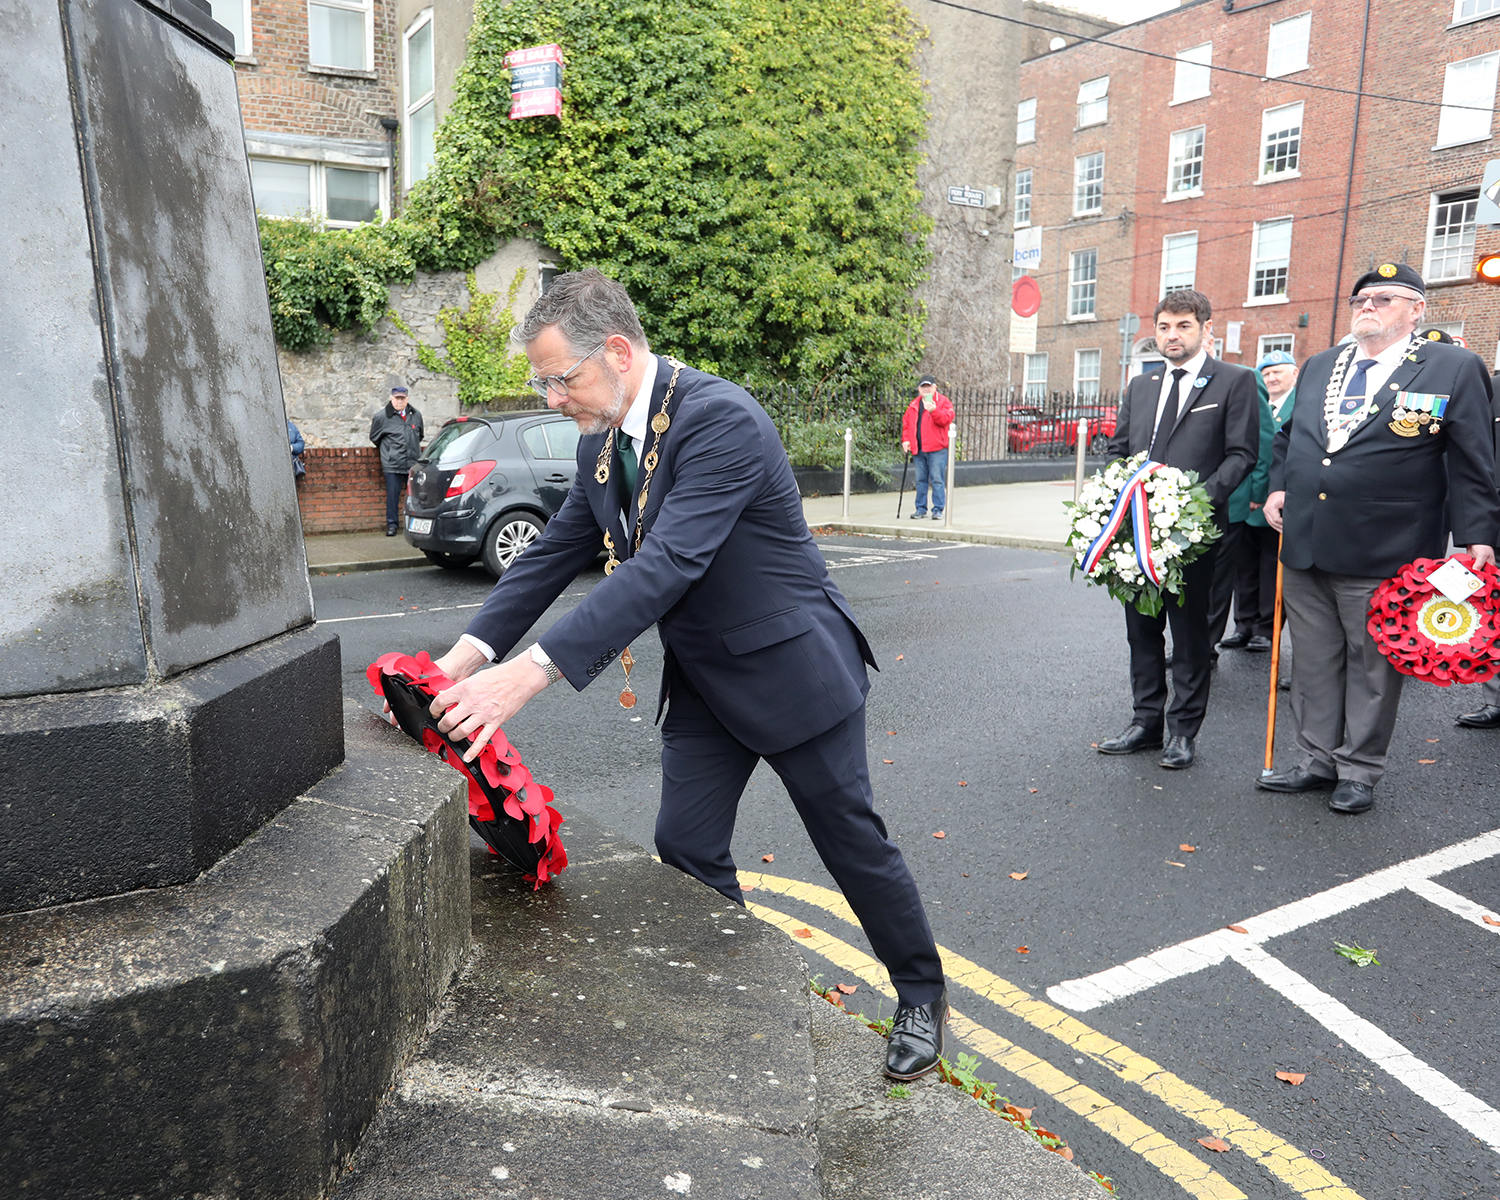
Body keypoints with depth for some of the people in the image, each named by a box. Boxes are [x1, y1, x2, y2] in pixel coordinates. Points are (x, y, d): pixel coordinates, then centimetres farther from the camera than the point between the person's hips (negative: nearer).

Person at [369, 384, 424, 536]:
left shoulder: (416, 415, 9)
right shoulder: (382, 416, -2)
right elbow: (374, 437, 11)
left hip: (414, 463, 3)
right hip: (392, 465, -3)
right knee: (392, 494, -2)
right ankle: (391, 524, 6)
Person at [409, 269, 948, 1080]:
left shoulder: (720, 419, -27)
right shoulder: (601, 446, 1)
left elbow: (665, 566, -36)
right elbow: (553, 555, 3)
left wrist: (530, 674, -41)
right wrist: (467, 655, -12)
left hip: (791, 671, -7)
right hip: (704, 681, 7)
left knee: (853, 842, 8)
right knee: (685, 851, 6)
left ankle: (921, 996, 32)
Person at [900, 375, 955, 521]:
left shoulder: (943, 402, 2)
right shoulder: (914, 405, 17)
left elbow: (946, 418, -13)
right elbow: (906, 422, 20)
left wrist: (933, 411, -27)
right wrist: (906, 439, 7)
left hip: (937, 449, -5)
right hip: (918, 449, 5)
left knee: (937, 480, -6)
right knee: (920, 480, 10)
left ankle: (938, 510, -1)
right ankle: (920, 508, 18)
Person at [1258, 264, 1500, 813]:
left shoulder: (1454, 368, -1)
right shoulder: (1318, 366, 14)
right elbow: (1287, 435, 25)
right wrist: (1278, 486, 9)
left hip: (1381, 558, -5)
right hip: (1304, 545, 5)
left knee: (1372, 665, 6)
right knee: (1313, 661, 12)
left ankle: (1359, 771, 20)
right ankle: (1318, 760, 25)